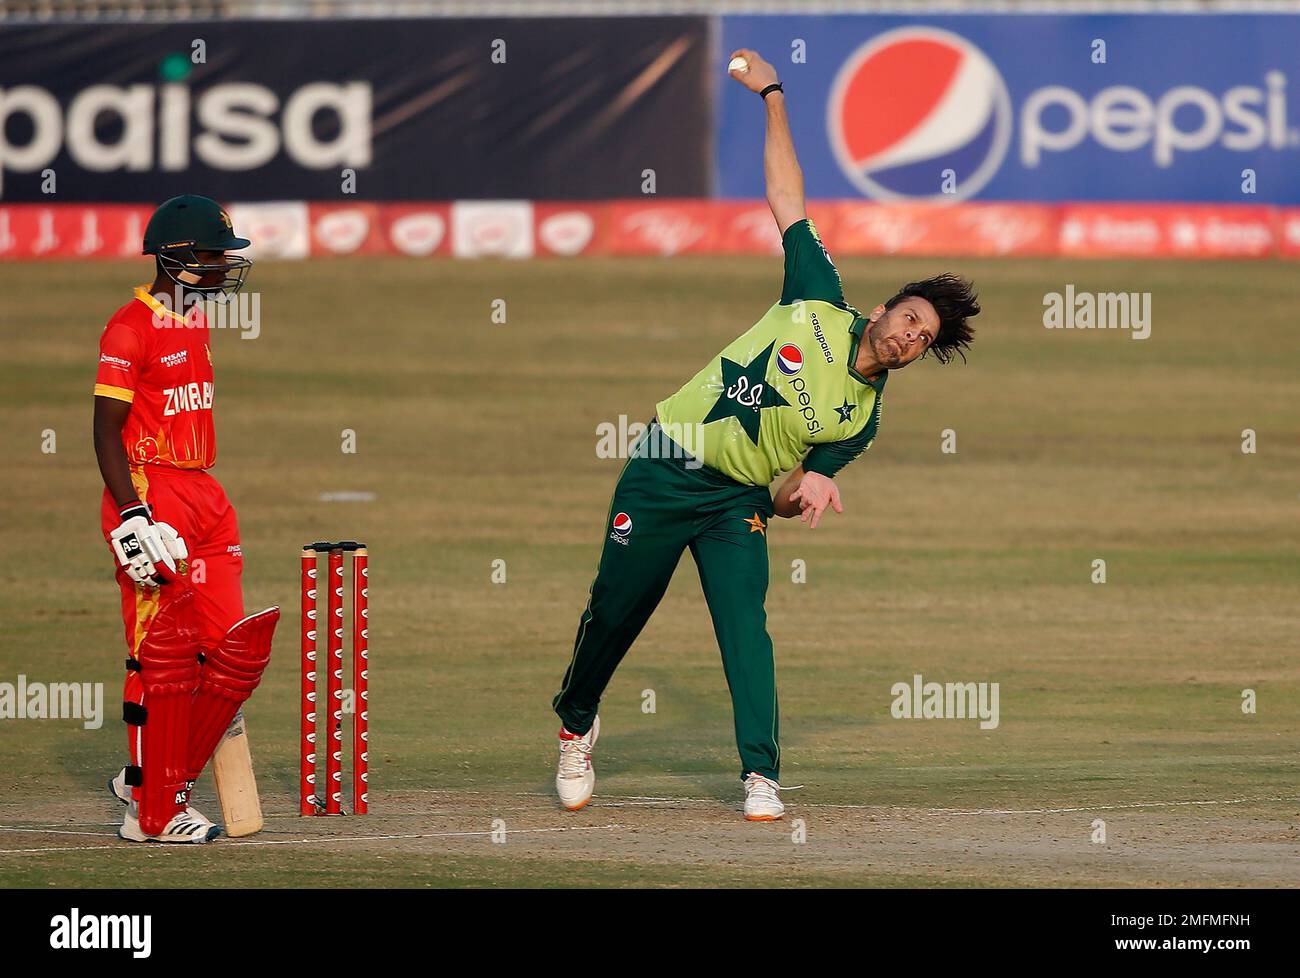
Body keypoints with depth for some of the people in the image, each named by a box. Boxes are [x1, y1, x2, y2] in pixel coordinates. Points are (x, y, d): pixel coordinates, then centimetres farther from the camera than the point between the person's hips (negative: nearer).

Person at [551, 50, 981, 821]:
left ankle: (762, 777, -19)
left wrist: (807, 490, -21)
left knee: (746, 626, -19)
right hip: (663, 471, 0)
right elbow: (787, 198, 2)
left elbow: (789, 497, 3)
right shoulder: (821, 304, -4)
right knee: (615, 613, 5)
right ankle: (576, 722, 32)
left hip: (737, 502, 0)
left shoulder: (859, 419, -1)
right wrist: (773, 95, 2)